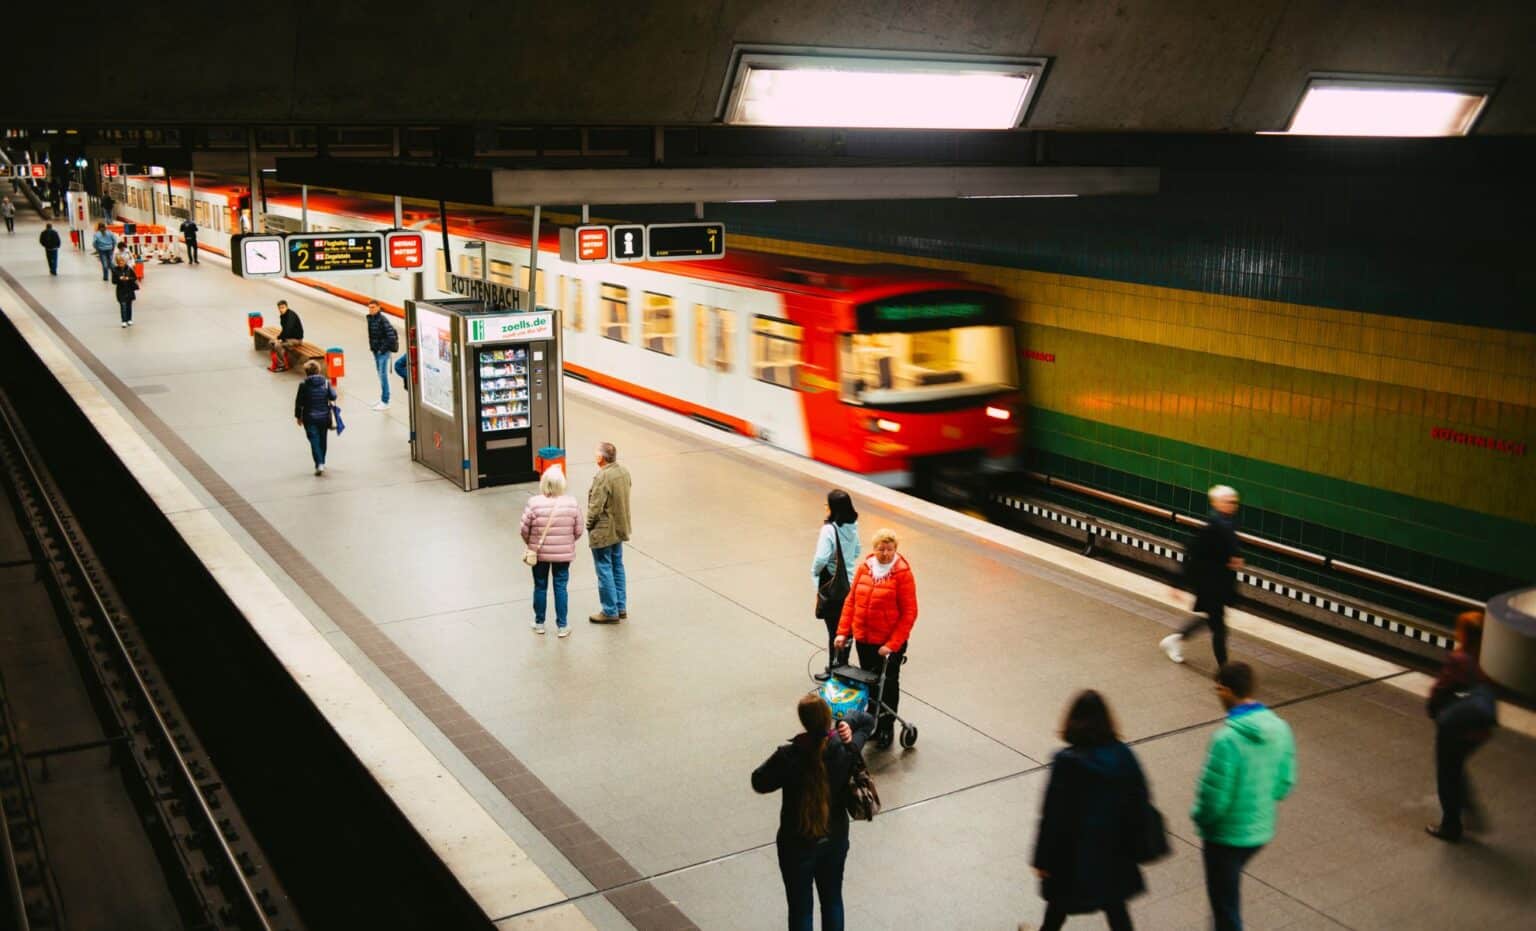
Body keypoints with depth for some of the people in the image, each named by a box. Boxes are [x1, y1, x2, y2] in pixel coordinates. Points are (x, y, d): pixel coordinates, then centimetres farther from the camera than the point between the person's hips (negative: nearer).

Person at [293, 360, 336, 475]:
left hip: (310, 418, -3)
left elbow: (299, 402, -5)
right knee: (322, 440, 17)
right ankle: (322, 462, 28)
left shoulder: (304, 385, -9)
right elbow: (333, 396, -6)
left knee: (314, 440, -2)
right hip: (324, 416, 3)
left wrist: (298, 416, 7)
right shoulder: (326, 383, -6)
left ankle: (319, 464, -17)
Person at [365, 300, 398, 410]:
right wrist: (371, 346, 12)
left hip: (383, 351, -8)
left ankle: (385, 402, -5)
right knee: (380, 375, 14)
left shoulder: (383, 320, -18)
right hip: (376, 351, 8)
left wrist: (384, 348, -18)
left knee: (383, 375, -8)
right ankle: (382, 399, 23)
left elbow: (391, 335, -22)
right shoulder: (370, 319, 8)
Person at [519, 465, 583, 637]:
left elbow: (524, 529, -9)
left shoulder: (534, 503, -15)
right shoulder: (572, 503, -11)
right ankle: (561, 626, 16)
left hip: (539, 552, 0)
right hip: (564, 553, 0)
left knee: (540, 587, 15)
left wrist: (531, 544, 11)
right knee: (560, 587, 10)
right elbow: (578, 531, -4)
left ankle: (539, 623, 28)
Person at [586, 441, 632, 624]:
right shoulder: (624, 471, 0)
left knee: (605, 571, 2)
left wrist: (589, 525, -6)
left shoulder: (603, 477, -25)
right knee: (617, 567, 18)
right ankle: (621, 607, 26)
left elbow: (595, 507, -22)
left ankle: (610, 612, 10)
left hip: (603, 533, -8)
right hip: (620, 528, 8)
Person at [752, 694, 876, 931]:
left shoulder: (788, 757, -29)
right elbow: (867, 721, 3)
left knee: (800, 908, 15)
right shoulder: (845, 749, -17)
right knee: (832, 899, 25)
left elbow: (759, 783, -11)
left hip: (797, 845, -3)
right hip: (835, 840, 3)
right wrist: (848, 723, -15)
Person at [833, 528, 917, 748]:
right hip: (863, 640, 4)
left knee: (888, 686, 12)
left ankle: (887, 730, 29)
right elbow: (851, 601, 5)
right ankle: (872, 723, 36)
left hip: (889, 643, -4)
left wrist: (892, 644, -19)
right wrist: (842, 631, -2)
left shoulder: (903, 573, -15)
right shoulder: (864, 568, -1)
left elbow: (909, 613, -15)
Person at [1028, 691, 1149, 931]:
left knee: (1061, 898, 20)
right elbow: (1139, 803, -1)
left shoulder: (1067, 762, -23)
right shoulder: (1123, 755, -10)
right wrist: (1130, 842, 13)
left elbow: (1053, 815, -17)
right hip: (1114, 847, 4)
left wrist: (1043, 859, -8)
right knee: (1114, 903, 16)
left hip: (1075, 848, -4)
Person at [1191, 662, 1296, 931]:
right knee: (1228, 888, 30)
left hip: (1227, 835, -7)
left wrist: (1199, 818, -4)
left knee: (1224, 903, 12)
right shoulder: (1279, 728, -7)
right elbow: (1284, 785, 3)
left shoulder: (1227, 738, -28)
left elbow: (1214, 796, -24)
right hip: (1261, 831, 7)